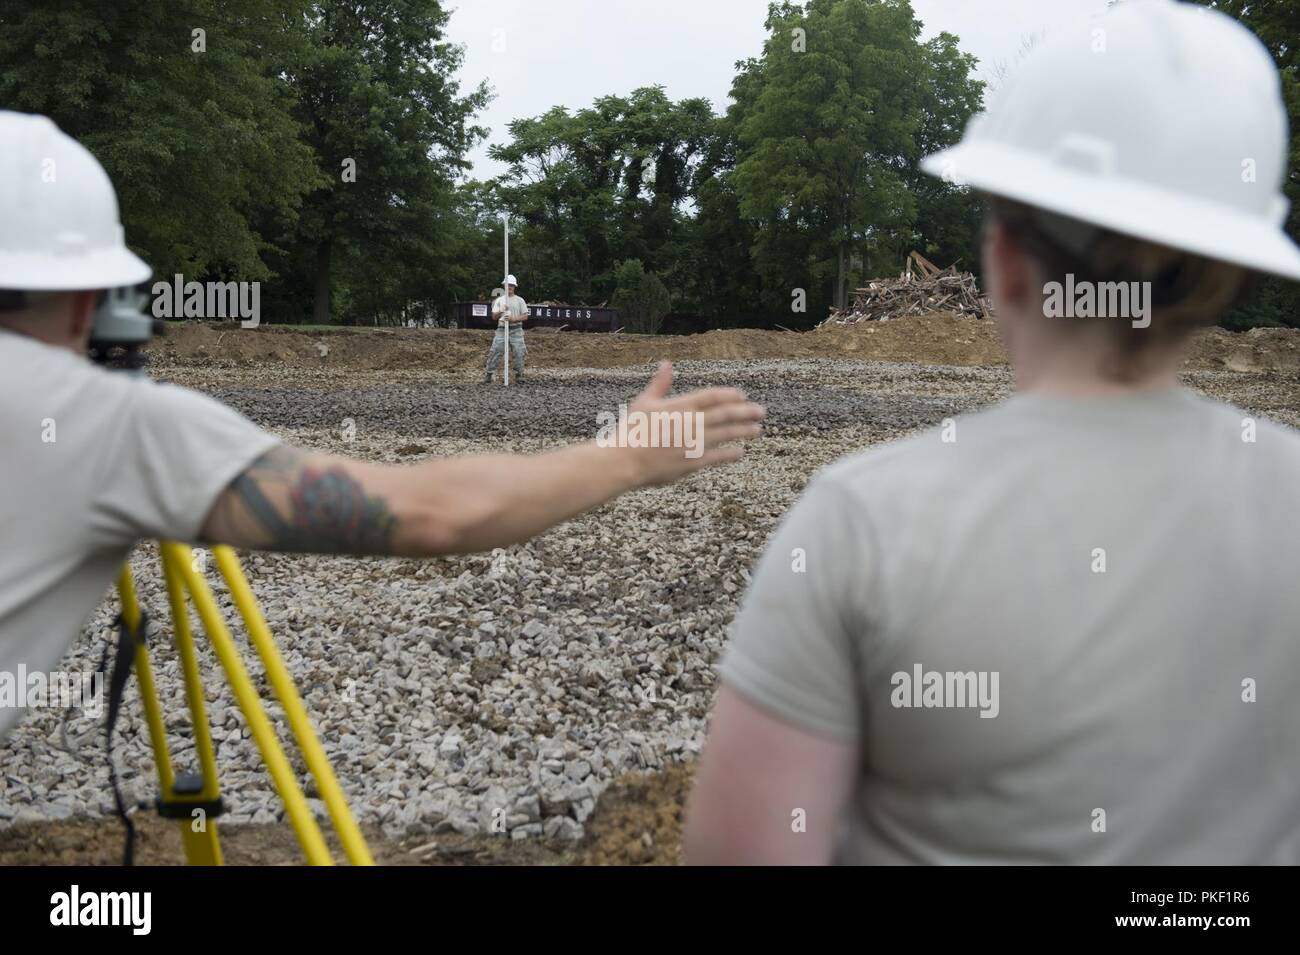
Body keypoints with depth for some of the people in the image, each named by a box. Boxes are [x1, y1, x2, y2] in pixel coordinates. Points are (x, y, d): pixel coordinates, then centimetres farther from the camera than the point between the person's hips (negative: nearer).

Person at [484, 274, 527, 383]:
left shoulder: (520, 300, 7)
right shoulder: (499, 300, 10)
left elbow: (525, 317, 1)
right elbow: (494, 316, 5)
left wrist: (513, 318, -15)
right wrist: (501, 311, -16)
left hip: (516, 330, 0)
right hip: (502, 329, 0)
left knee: (518, 352, -4)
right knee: (495, 351, -7)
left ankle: (518, 374, 7)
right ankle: (488, 375, -3)